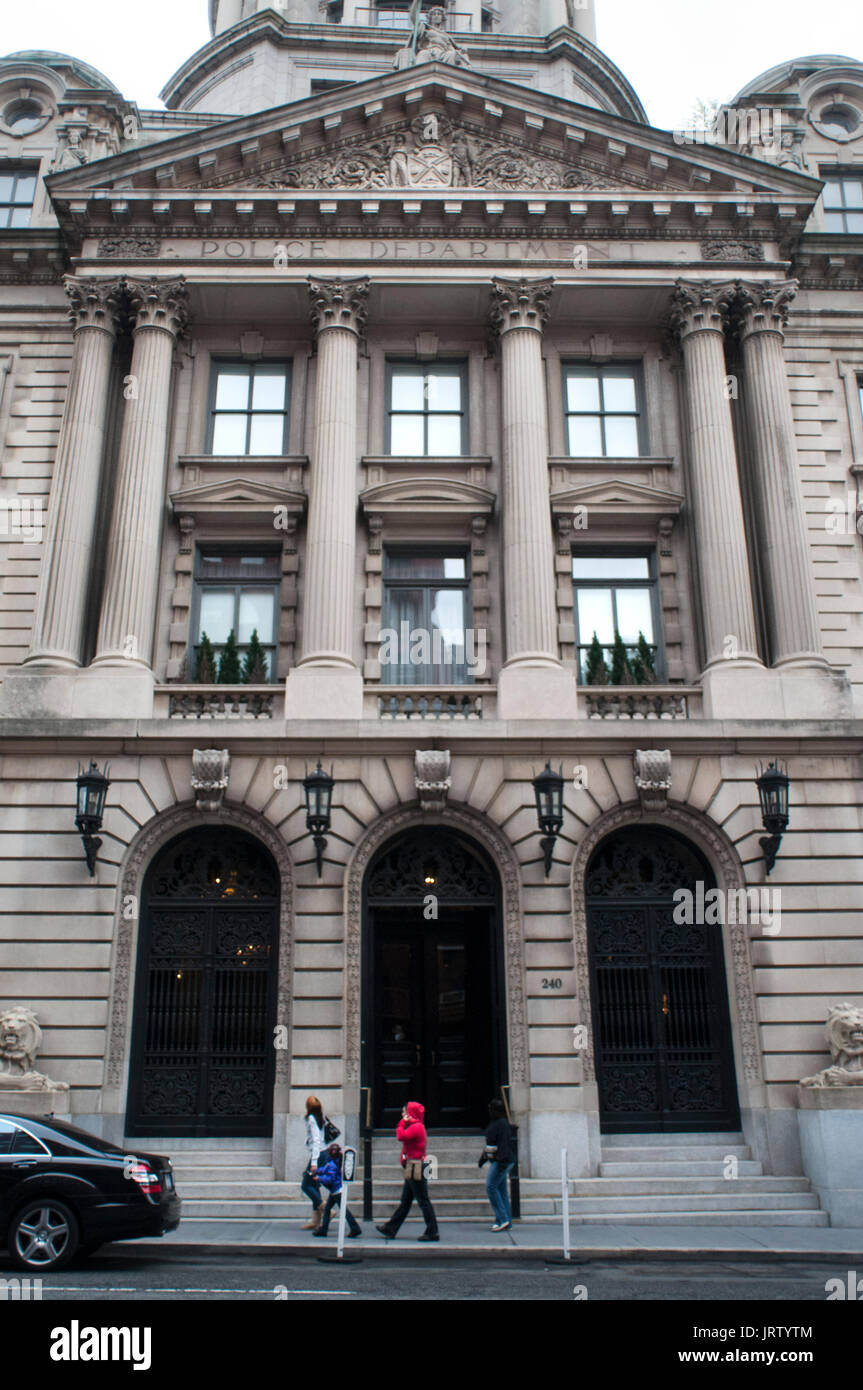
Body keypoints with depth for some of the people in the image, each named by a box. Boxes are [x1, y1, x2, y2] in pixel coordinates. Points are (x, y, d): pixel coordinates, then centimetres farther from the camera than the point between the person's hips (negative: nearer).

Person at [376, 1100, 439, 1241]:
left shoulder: (416, 1127, -14)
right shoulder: (415, 1126, 17)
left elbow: (401, 1136, -23)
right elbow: (401, 1135, 20)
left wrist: (403, 1122, -11)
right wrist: (403, 1121, 9)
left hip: (415, 1169, -11)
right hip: (412, 1170, 11)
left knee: (423, 1201, -5)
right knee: (405, 1201, 14)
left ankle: (432, 1233, -1)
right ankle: (390, 1229, 20)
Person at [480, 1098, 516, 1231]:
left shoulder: (502, 1124, -13)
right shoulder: (494, 1123, 17)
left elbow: (504, 1144, -20)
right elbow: (490, 1143, 26)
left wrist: (502, 1160, -24)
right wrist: (484, 1157, 28)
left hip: (501, 1161, -10)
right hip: (497, 1161, 10)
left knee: (491, 1187, -11)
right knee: (502, 1190, 10)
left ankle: (502, 1219, -9)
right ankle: (506, 1222, 12)